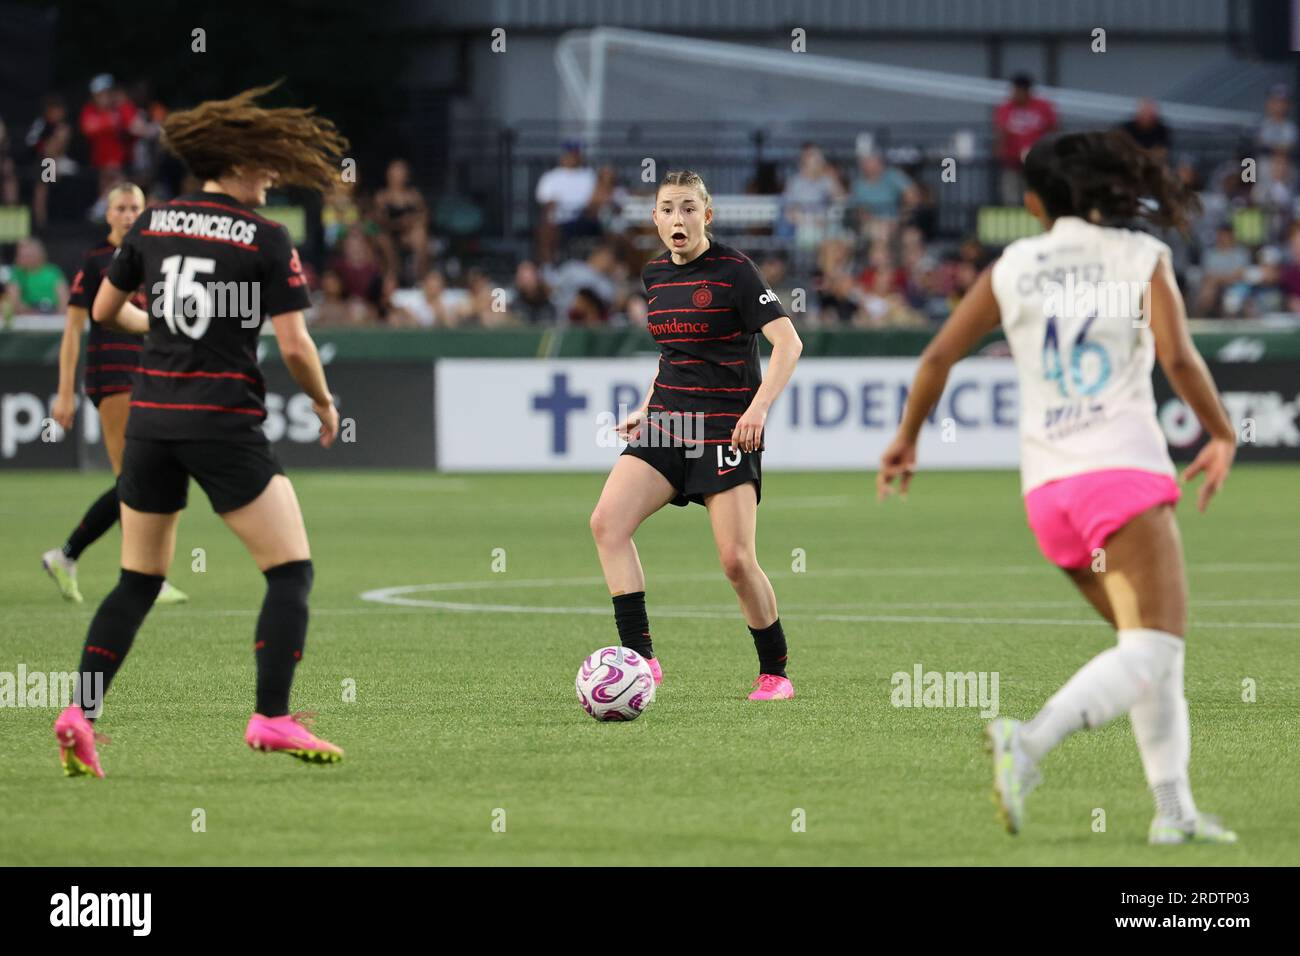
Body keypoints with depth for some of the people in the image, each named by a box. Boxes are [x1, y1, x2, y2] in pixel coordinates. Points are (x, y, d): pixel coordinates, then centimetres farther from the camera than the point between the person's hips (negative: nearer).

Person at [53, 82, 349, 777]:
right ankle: (272, 719, -6)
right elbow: (294, 346, -9)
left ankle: (81, 712, 2)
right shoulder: (268, 239, -7)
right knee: (291, 570, 4)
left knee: (138, 581, 16)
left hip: (150, 418, 5)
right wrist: (325, 406, 9)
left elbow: (104, 310, 16)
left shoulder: (153, 224, 7)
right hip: (225, 425, -5)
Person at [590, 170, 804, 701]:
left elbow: (787, 341, -15)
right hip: (667, 421, 6)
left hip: (726, 428, -6)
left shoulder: (733, 270, -9)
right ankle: (640, 657, -14)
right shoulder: (655, 274, 11)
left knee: (736, 560, -10)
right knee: (607, 521, -15)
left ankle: (775, 672, 10)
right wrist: (646, 409, 16)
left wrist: (759, 407, -27)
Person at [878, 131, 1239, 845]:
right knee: (1152, 652, -13)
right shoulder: (1141, 257, 2)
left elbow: (939, 356, 10)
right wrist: (1223, 437, 5)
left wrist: (906, 438, 25)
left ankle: (1173, 808, 10)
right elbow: (1177, 358, -10)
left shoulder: (1013, 268, 11)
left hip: (1047, 489, 5)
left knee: (1148, 647, 17)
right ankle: (1030, 743, -35)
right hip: (1123, 471, -5)